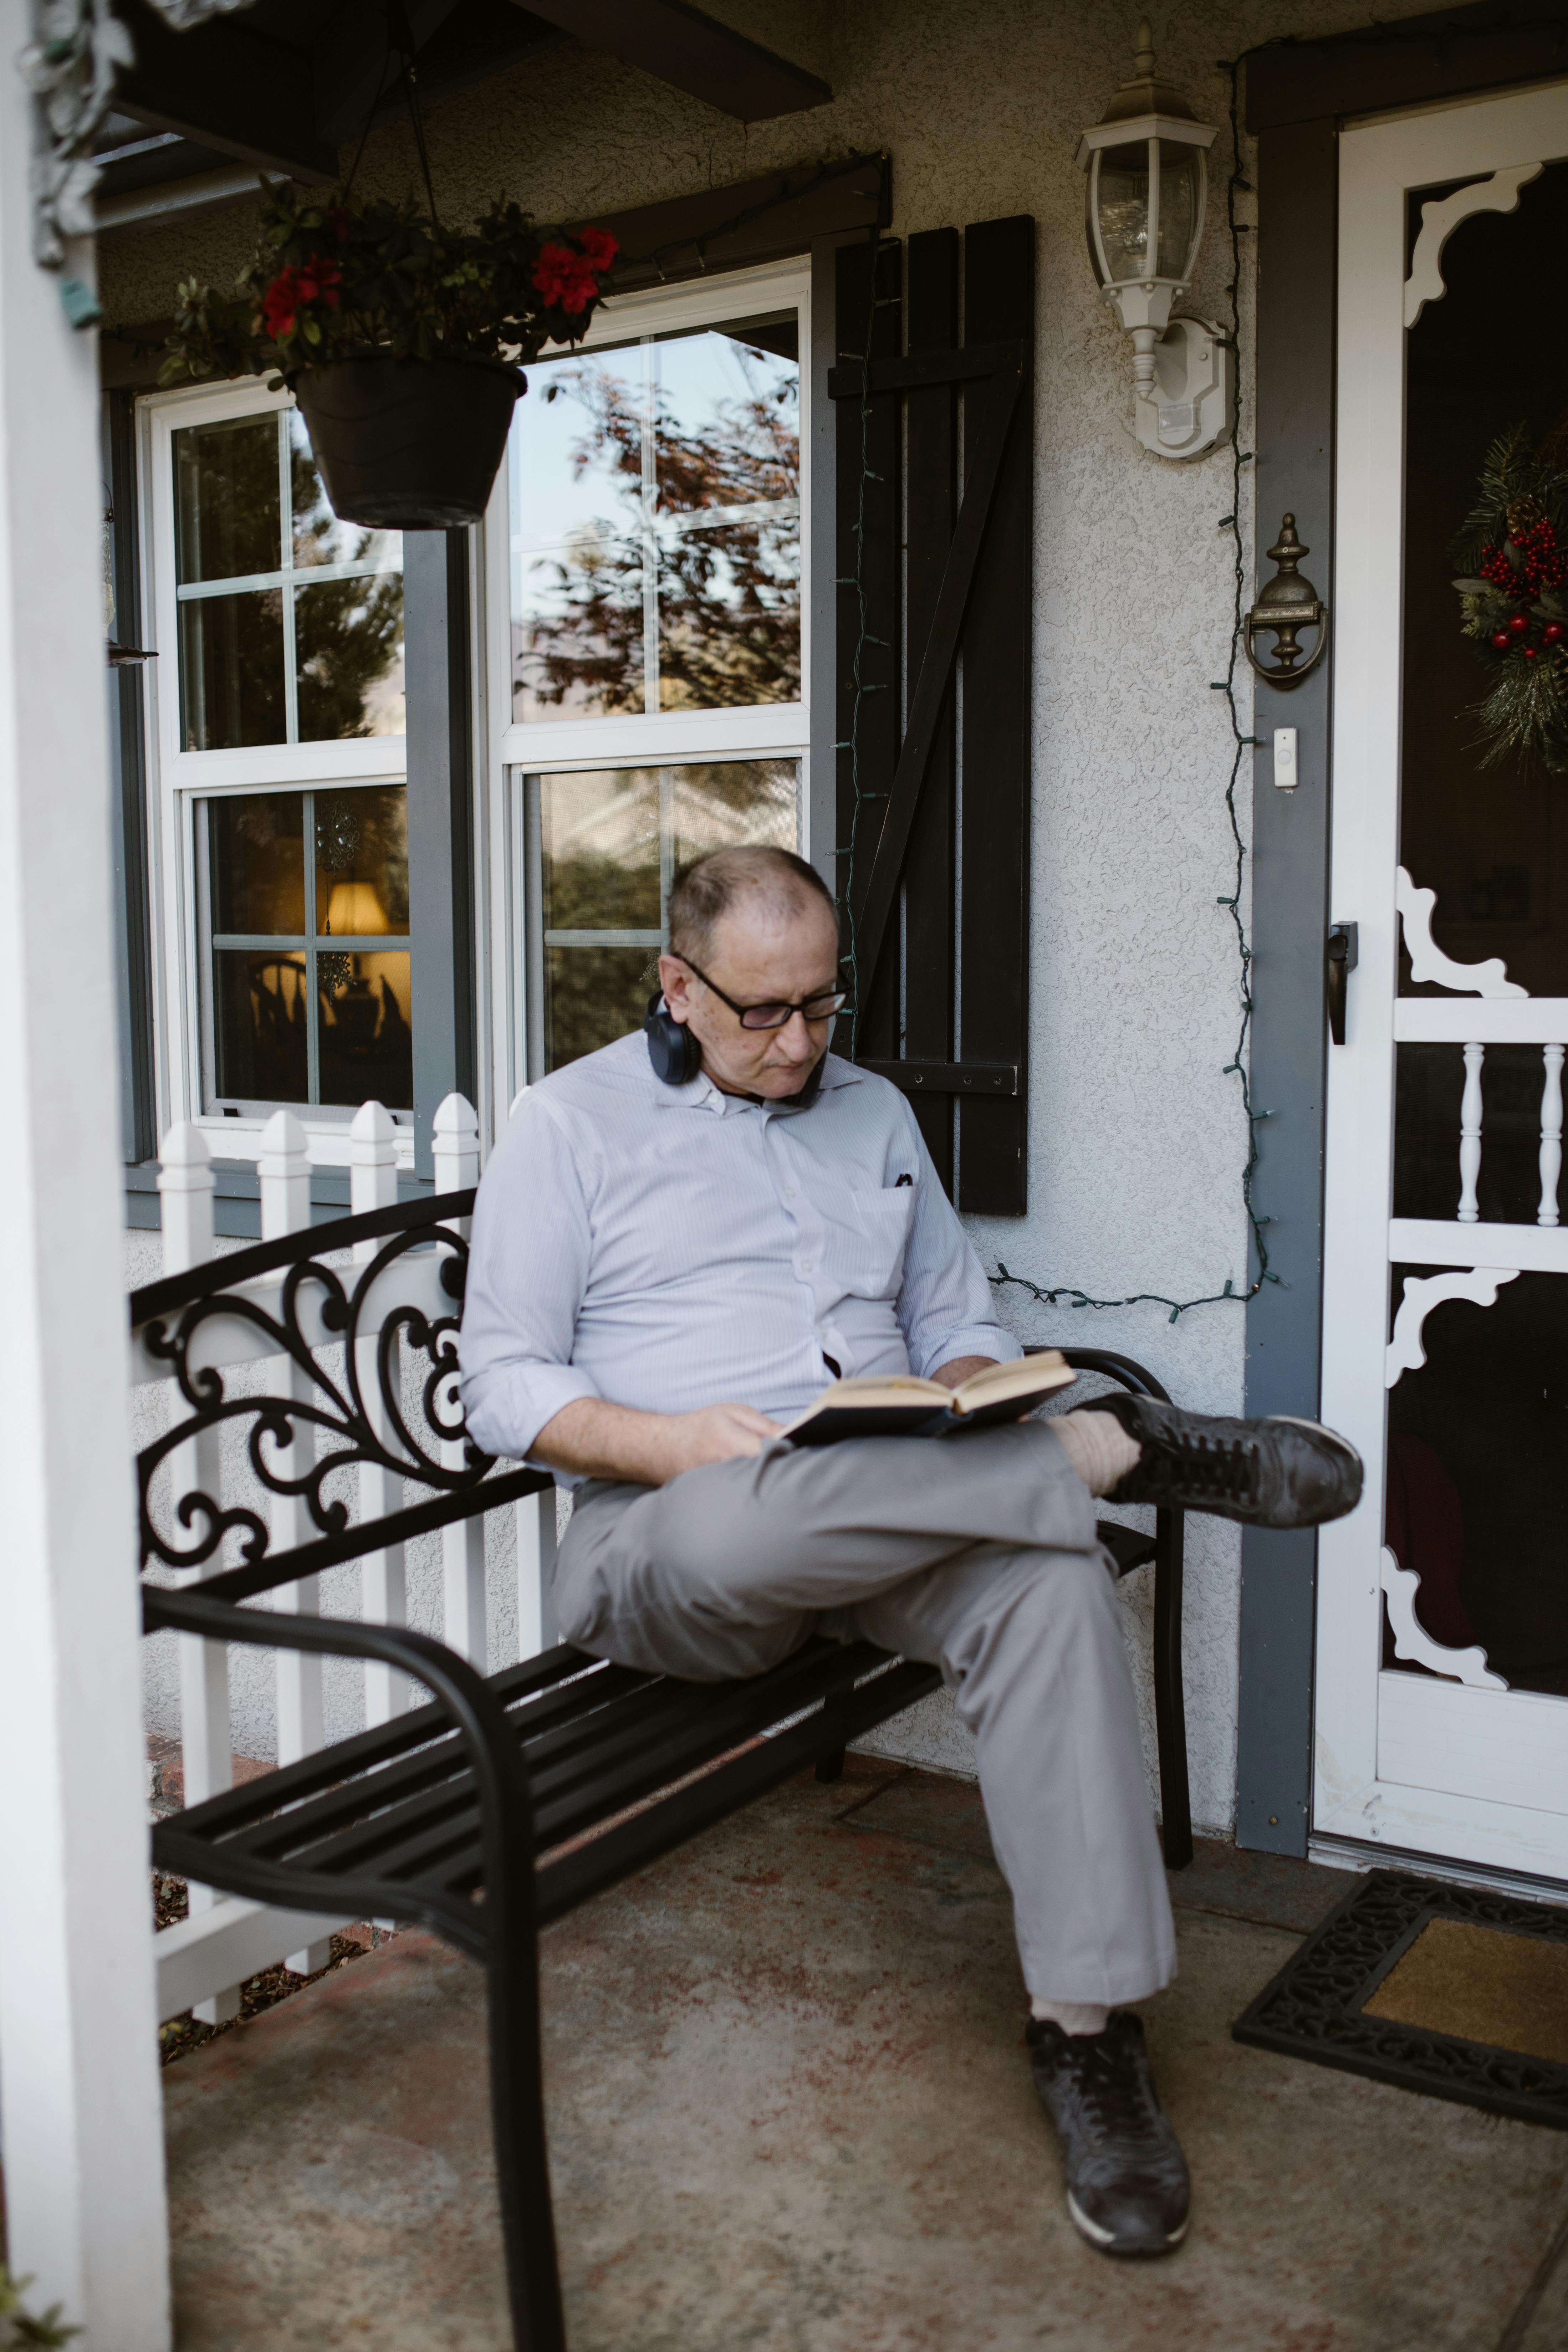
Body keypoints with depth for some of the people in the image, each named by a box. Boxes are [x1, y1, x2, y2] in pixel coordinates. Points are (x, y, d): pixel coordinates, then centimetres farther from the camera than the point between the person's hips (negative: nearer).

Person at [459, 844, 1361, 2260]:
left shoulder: (875, 1114, 20)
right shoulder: (573, 1123, 5)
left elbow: (961, 1323, 22)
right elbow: (508, 1388, -1)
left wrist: (960, 1399, -3)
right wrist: (679, 1440, -19)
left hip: (895, 1518, 4)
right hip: (664, 1541, -3)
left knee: (1050, 1575, -30)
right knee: (748, 1515, -41)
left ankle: (1088, 2032, -24)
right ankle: (1114, 1447, -22)